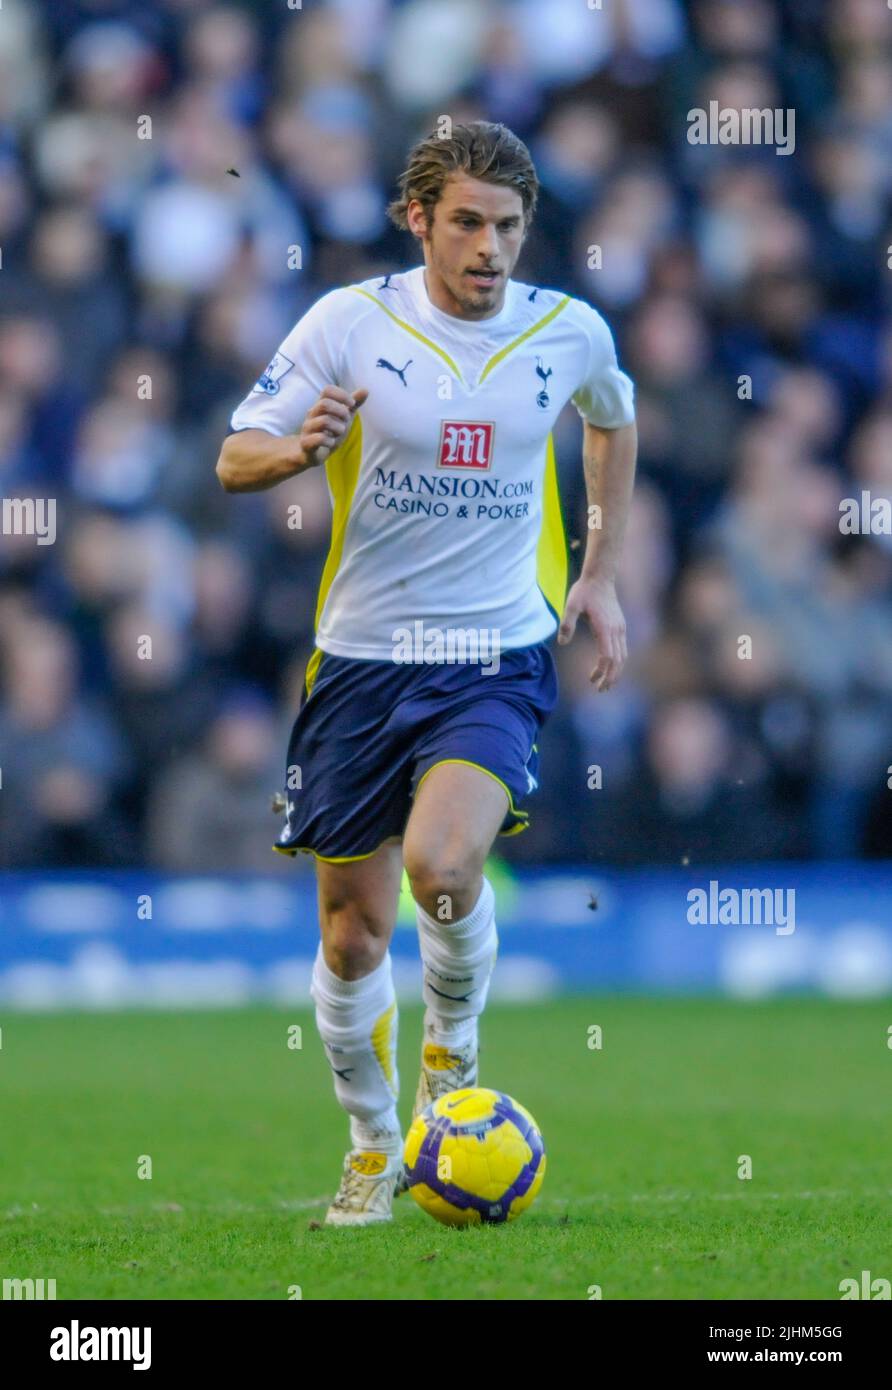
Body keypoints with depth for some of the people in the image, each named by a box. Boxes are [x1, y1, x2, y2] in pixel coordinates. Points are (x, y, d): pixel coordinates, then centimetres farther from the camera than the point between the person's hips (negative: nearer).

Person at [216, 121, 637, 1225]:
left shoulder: (571, 333, -1)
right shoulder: (351, 322, -7)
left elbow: (614, 419, 22)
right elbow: (235, 458, -4)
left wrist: (601, 576, 19)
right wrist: (297, 449, -27)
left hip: (497, 656, -1)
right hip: (362, 656, 1)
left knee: (442, 863, -27)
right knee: (353, 931, 5)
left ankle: (453, 1048, 3)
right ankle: (373, 1152, 26)